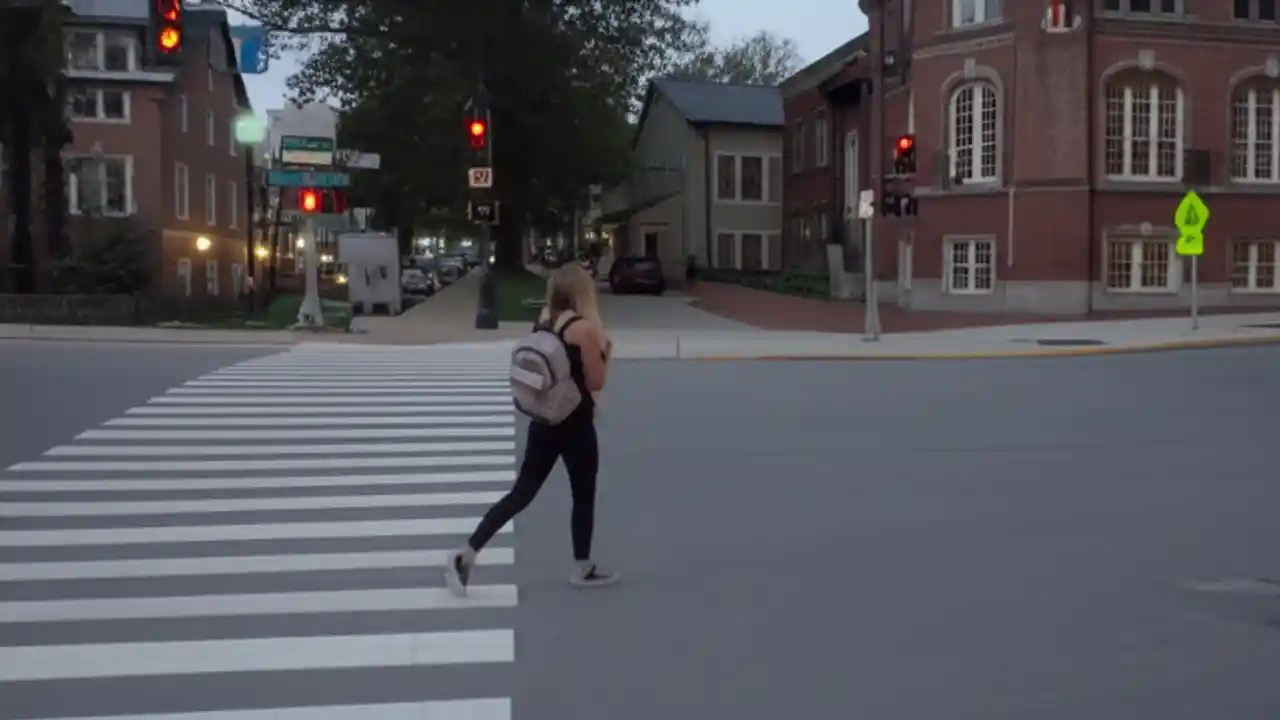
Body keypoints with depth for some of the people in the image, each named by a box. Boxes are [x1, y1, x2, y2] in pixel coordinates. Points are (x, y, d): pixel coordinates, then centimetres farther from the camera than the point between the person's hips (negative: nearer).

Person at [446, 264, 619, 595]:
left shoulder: (544, 322, 6)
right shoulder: (586, 328, -15)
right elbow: (596, 382, -12)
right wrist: (606, 352, 5)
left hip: (544, 419, 6)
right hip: (574, 424, -6)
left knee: (521, 493, 9)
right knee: (583, 497, 11)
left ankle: (466, 555, 4)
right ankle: (584, 569, 24)